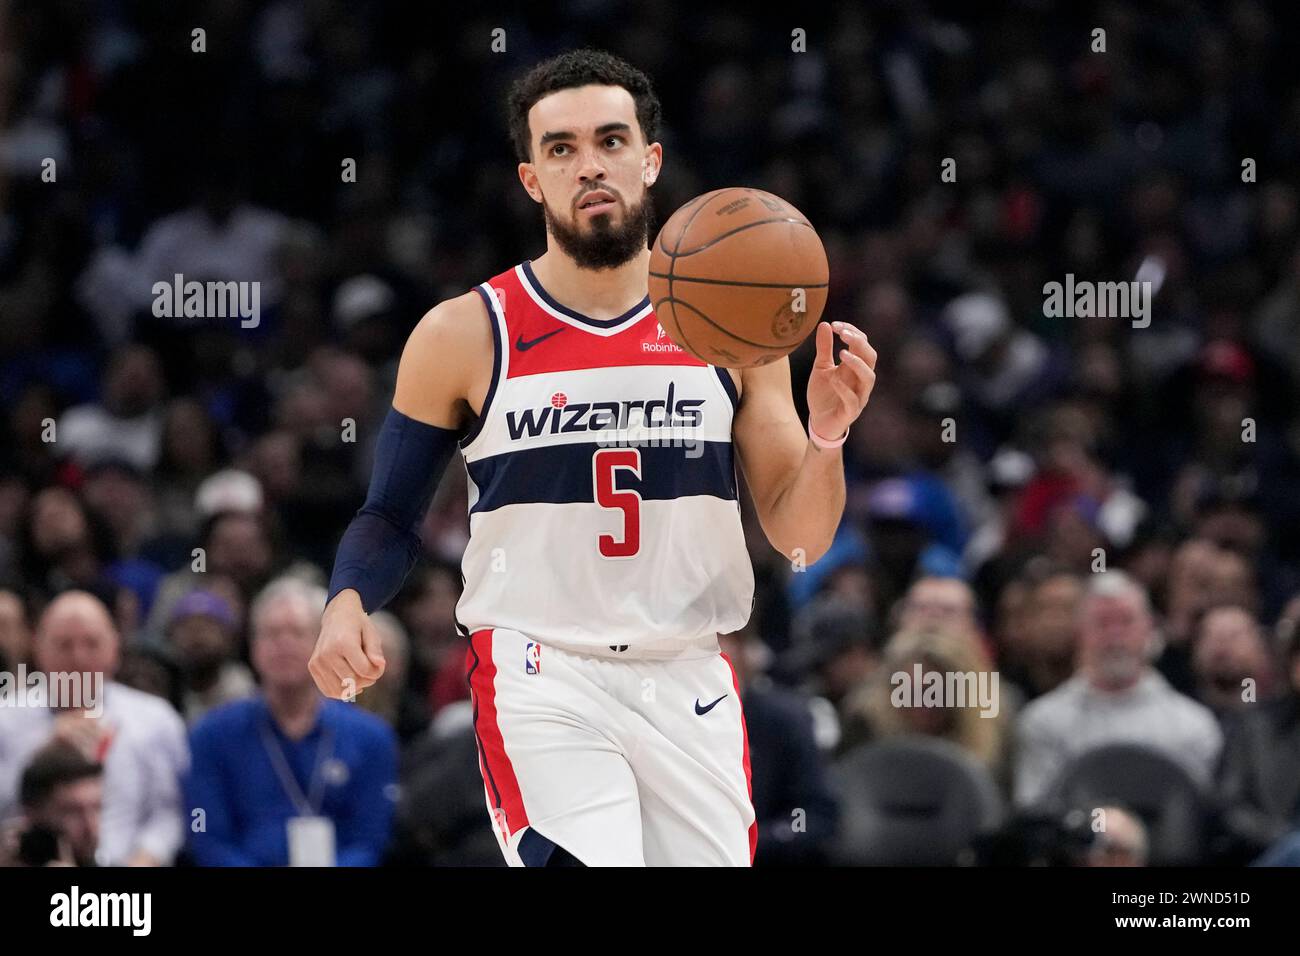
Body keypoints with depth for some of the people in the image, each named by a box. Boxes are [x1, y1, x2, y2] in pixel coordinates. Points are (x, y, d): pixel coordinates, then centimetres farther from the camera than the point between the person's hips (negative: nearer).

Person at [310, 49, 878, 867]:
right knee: (584, 861, -26)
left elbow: (800, 537, 7)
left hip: (688, 680, 3)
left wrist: (826, 437, -13)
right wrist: (347, 605, -14)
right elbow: (393, 518, 7)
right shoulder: (465, 336, -1)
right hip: (540, 682, -3)